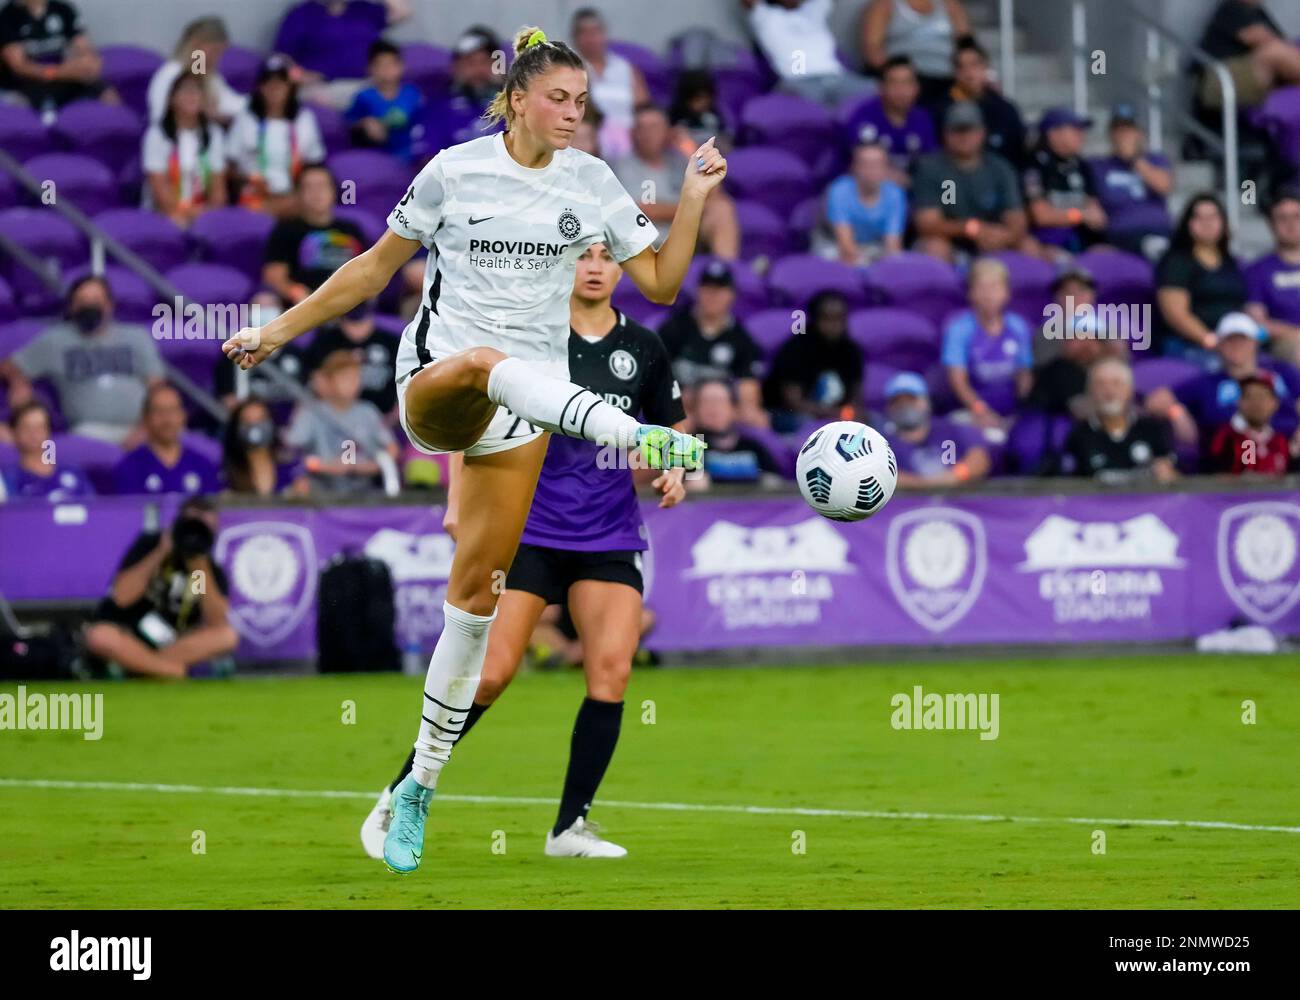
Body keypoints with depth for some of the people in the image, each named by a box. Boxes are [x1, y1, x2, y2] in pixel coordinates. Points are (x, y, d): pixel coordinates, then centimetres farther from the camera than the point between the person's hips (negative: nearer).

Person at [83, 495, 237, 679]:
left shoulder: (213, 570, -1)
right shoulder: (149, 544, -5)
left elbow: (217, 622, -17)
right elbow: (122, 597, -18)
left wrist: (201, 568, -22)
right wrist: (160, 553, -22)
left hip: (173, 645, 3)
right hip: (126, 638, -2)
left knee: (227, 636, -24)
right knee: (100, 637, -35)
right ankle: (177, 672, -23)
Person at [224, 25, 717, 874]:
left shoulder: (592, 183, 7)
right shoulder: (455, 172, 0)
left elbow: (661, 282, 8)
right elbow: (378, 266, 11)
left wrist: (695, 198, -3)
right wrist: (281, 329, 13)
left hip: (526, 405, 3)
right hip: (434, 383, -3)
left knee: (476, 590, -1)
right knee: (487, 363, -42)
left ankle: (419, 788, 6)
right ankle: (638, 437, -60)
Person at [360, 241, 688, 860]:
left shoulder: (642, 349, 5)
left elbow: (672, 431, 18)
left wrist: (673, 475, -3)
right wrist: (459, 503, -4)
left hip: (609, 540, 3)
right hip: (527, 533, -3)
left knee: (612, 671, -13)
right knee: (491, 674, -10)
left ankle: (570, 826, -3)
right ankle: (399, 799, 5)